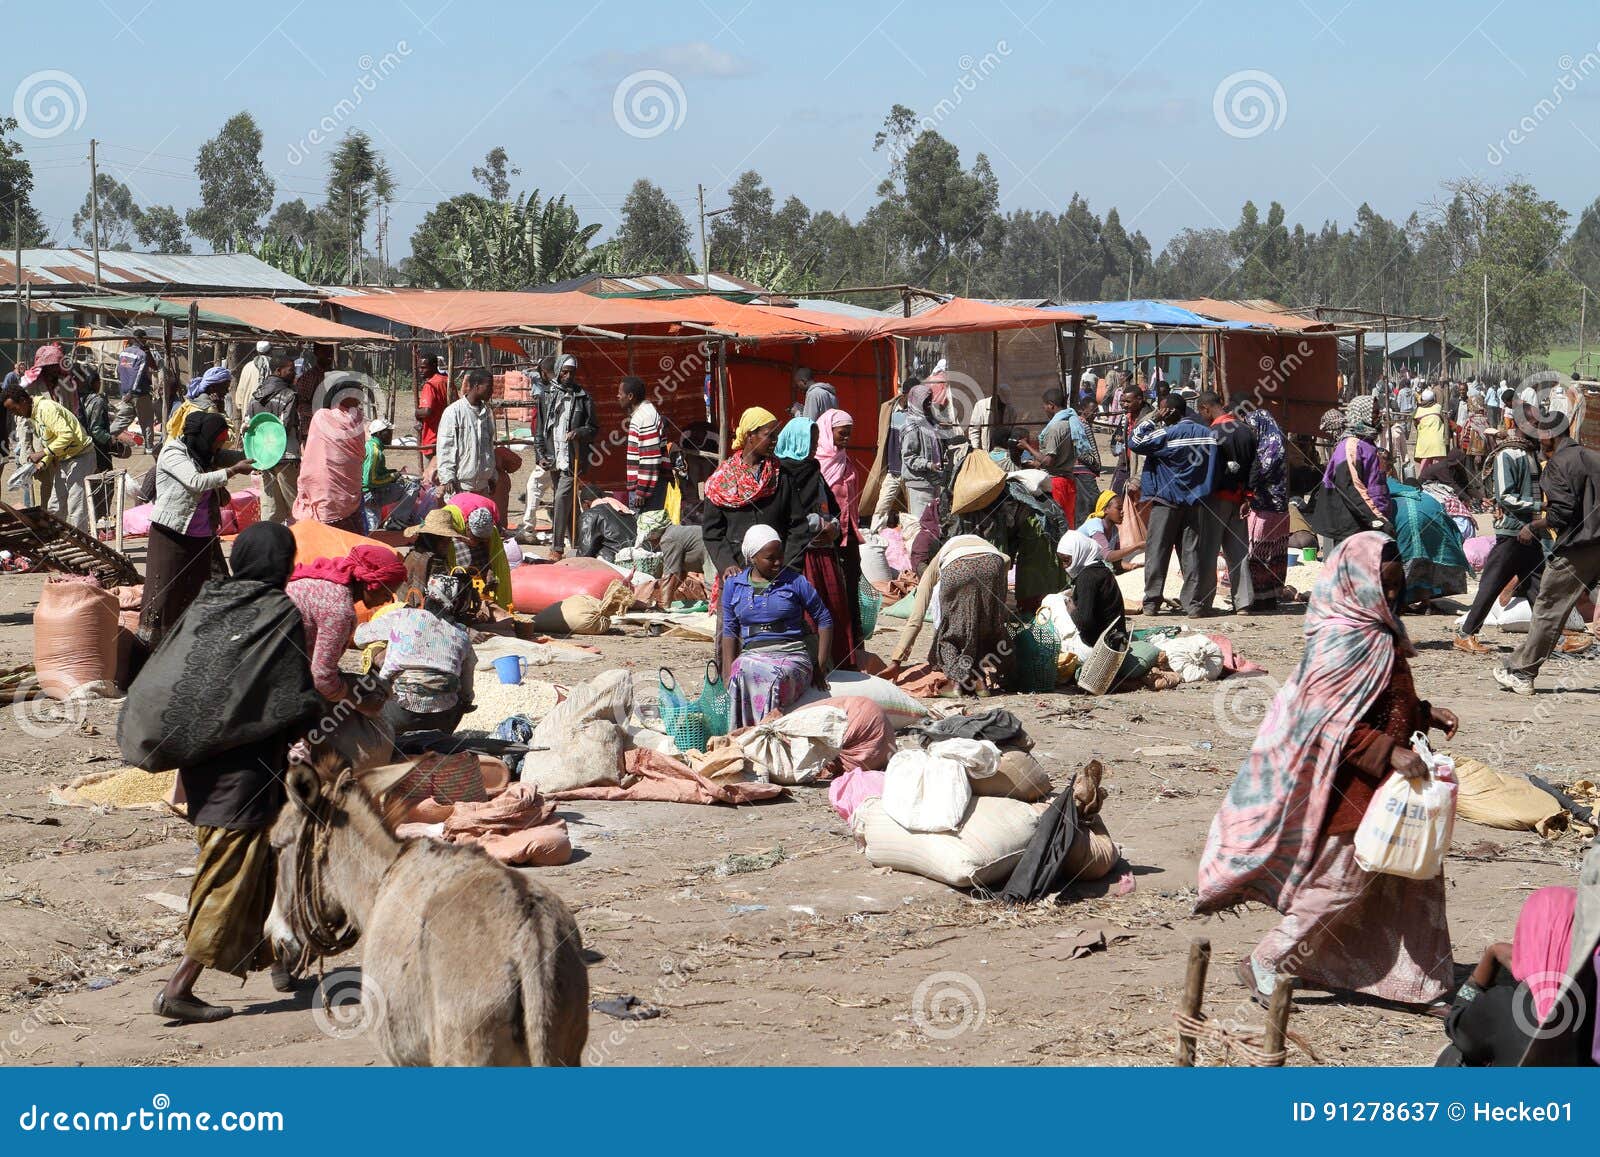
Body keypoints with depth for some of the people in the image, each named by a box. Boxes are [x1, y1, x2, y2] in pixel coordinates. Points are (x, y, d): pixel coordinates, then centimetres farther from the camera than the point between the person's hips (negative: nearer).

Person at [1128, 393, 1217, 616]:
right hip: (1194, 502, 5)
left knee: (1157, 551, 2)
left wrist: (1152, 420, -5)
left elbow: (1134, 443, -10)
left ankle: (1152, 602, 1)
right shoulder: (1206, 434, 5)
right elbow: (1214, 467, 7)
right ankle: (1195, 604, 0)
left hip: (1166, 500, -4)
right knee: (1191, 552, 5)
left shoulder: (1166, 434, -12)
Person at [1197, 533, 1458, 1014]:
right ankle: (1265, 966, 10)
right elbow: (1333, 722, -24)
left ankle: (1424, 983, 20)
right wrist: (1389, 752, -29)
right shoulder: (1341, 644, -20)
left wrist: (1425, 713, 10)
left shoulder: (1380, 635, 11)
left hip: (1385, 785, 10)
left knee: (1416, 877, 11)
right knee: (1341, 881, -3)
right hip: (1352, 788, -10)